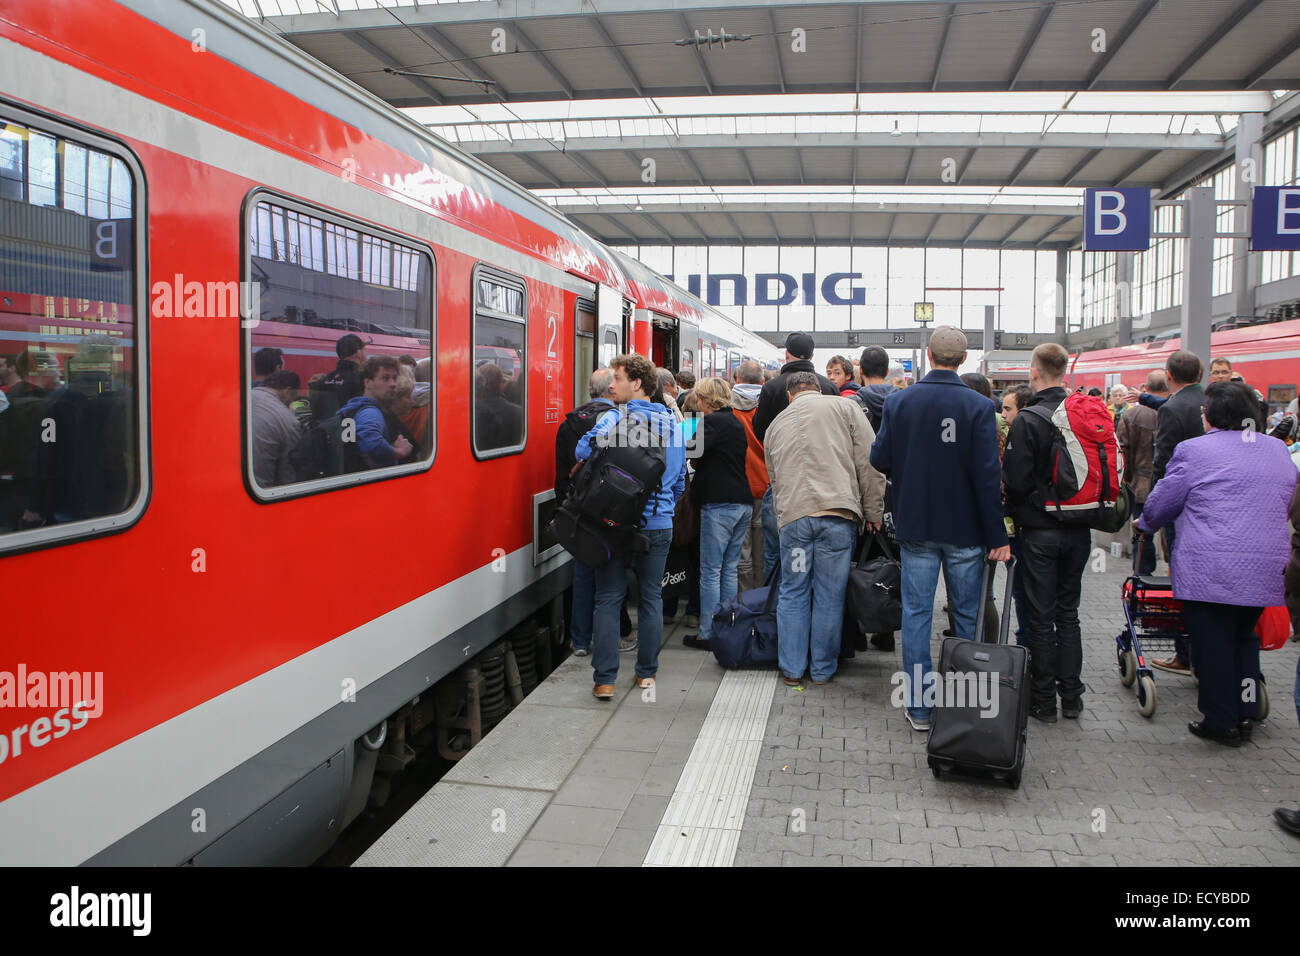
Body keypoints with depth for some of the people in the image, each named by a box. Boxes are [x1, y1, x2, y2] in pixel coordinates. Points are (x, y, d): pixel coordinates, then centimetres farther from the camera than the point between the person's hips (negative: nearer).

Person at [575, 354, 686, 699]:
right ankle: (647, 673, 21)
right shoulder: (672, 424, 8)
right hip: (659, 525, 4)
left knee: (608, 599, 2)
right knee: (651, 598, 14)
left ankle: (604, 679, 2)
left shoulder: (615, 418, -9)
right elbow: (680, 479, 15)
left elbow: (584, 450, -21)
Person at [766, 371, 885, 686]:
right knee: (830, 596, 7)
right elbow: (869, 462, 3)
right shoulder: (843, 407, 9)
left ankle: (792, 669, 18)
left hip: (793, 516, 2)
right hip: (838, 513, -2)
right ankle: (823, 670, 17)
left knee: (793, 594, 13)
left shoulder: (776, 424, 20)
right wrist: (873, 513, 7)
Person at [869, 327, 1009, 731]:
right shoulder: (979, 406, -9)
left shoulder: (898, 401, -4)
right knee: (967, 614, 12)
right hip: (965, 529, -1)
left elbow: (879, 459, -3)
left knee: (917, 612, 7)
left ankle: (919, 705, 11)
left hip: (915, 526, 1)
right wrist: (997, 536, -7)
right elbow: (987, 476, -12)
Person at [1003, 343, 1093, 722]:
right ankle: (1071, 696, 22)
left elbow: (1016, 481, -17)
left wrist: (1012, 511, 3)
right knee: (1068, 612, 16)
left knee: (1041, 616, 4)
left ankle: (1043, 701, 13)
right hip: (1079, 530, 5)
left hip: (1039, 530, -5)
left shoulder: (1028, 420, -16)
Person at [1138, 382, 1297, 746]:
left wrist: (1144, 523, 21)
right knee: (1244, 637, 21)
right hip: (1266, 569, 6)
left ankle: (1221, 722, 11)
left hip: (1210, 573, -6)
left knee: (1212, 644, 4)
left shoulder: (1194, 450, -7)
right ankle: (1245, 713, 26)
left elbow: (1161, 504, 1)